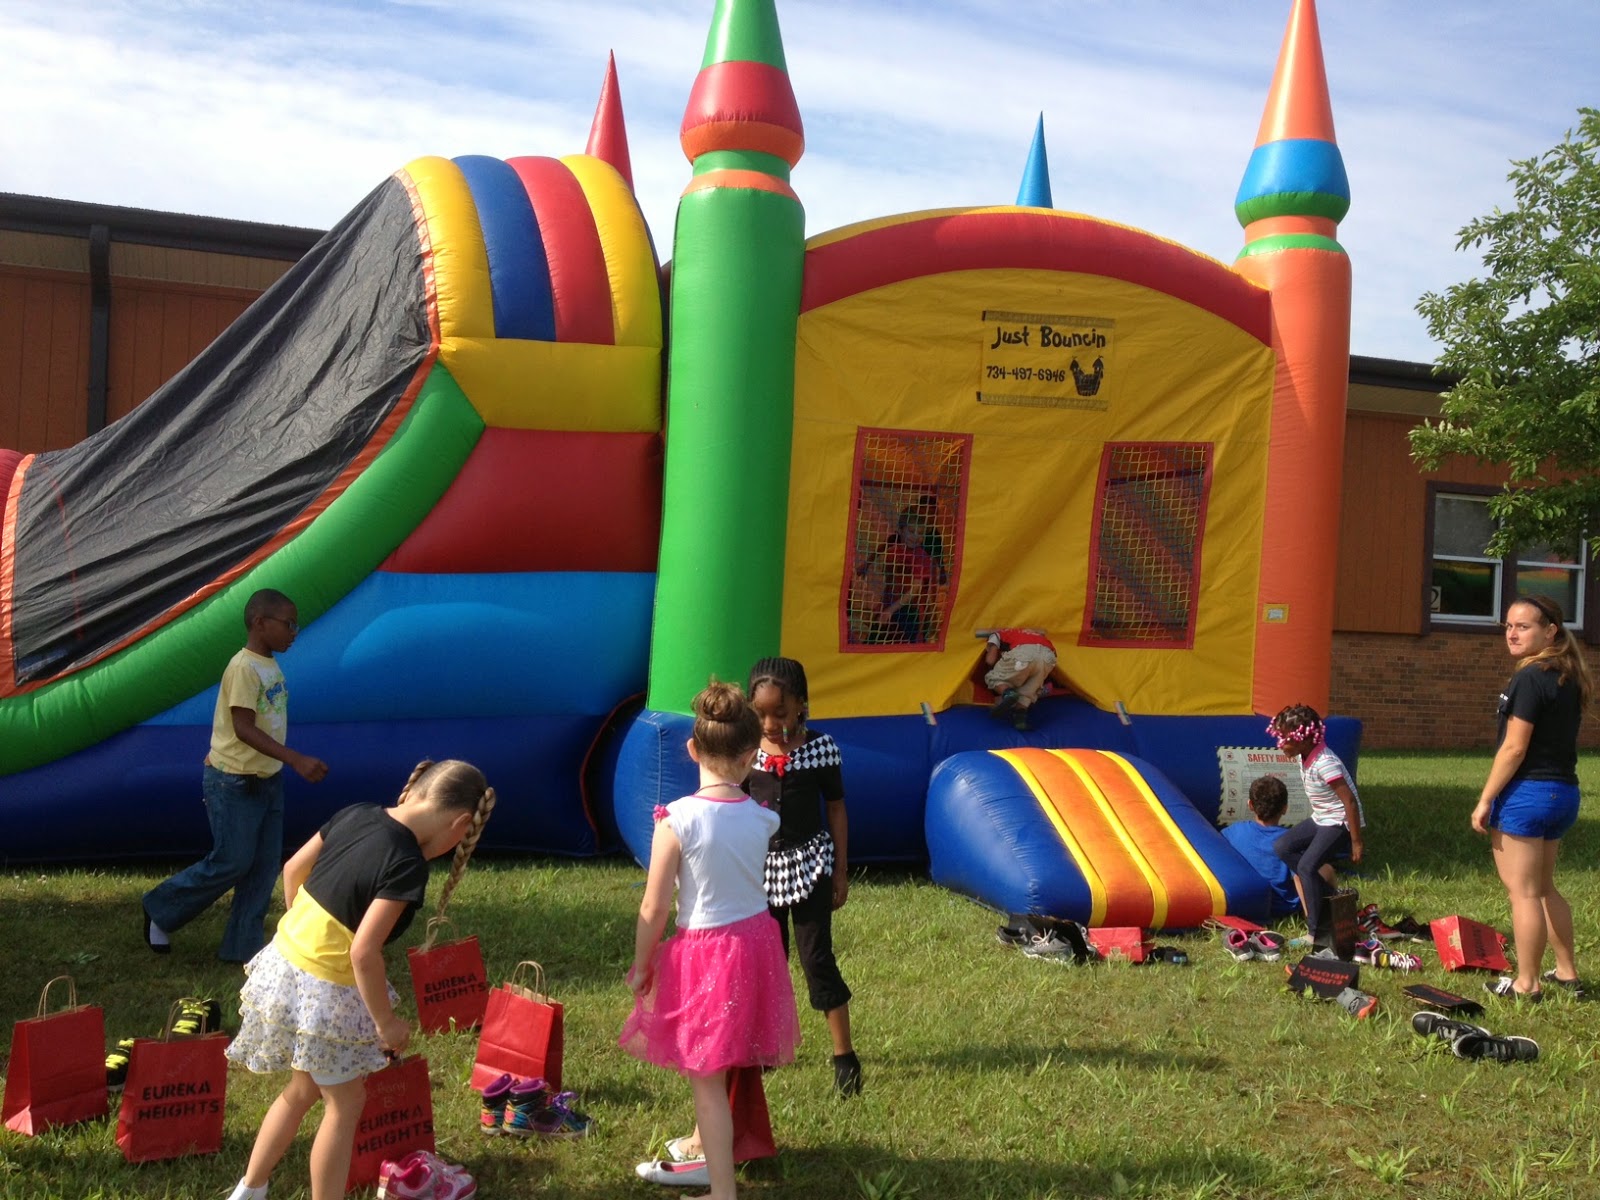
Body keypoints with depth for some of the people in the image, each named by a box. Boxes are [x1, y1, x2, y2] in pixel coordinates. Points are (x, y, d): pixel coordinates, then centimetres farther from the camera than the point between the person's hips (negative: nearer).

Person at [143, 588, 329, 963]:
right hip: (234, 783, -8)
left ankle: (244, 946, 16)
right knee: (232, 863, -2)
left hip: (266, 780, 8)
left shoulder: (271, 665, 6)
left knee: (264, 865, 8)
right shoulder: (244, 668, -19)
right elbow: (244, 728, -24)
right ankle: (160, 910, 19)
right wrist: (296, 760, -29)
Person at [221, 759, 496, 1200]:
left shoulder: (356, 814, -2)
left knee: (304, 1089, 27)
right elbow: (363, 952, -26)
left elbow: (293, 869, 9)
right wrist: (386, 1022, -13)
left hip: (284, 964, 8)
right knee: (345, 1102, 13)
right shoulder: (407, 864, -25)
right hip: (323, 991, -8)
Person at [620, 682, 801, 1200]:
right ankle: (705, 1146, 46)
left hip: (704, 952, -5)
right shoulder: (761, 818, -8)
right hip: (757, 941, 6)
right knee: (725, 1064, 26)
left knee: (706, 1078, 7)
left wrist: (640, 966, 0)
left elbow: (653, 911, -14)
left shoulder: (677, 820, -20)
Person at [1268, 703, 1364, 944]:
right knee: (1281, 847, 2)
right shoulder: (1304, 758, 1)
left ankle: (1315, 930, -10)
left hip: (1339, 822, -10)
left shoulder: (1324, 763, -27)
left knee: (1306, 867, -20)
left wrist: (1356, 842, -22)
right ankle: (1328, 894, 4)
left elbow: (1350, 801, -26)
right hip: (1320, 819, 10)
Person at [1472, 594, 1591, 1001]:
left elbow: (1514, 747, -19)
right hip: (1564, 791, 9)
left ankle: (1526, 984, 7)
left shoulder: (1530, 678, -17)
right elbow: (1556, 739, 15)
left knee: (1523, 891, 0)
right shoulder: (1569, 678, 10)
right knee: (1544, 887, 22)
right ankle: (1567, 973, 28)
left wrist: (1485, 799, -14)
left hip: (1527, 792, -9)